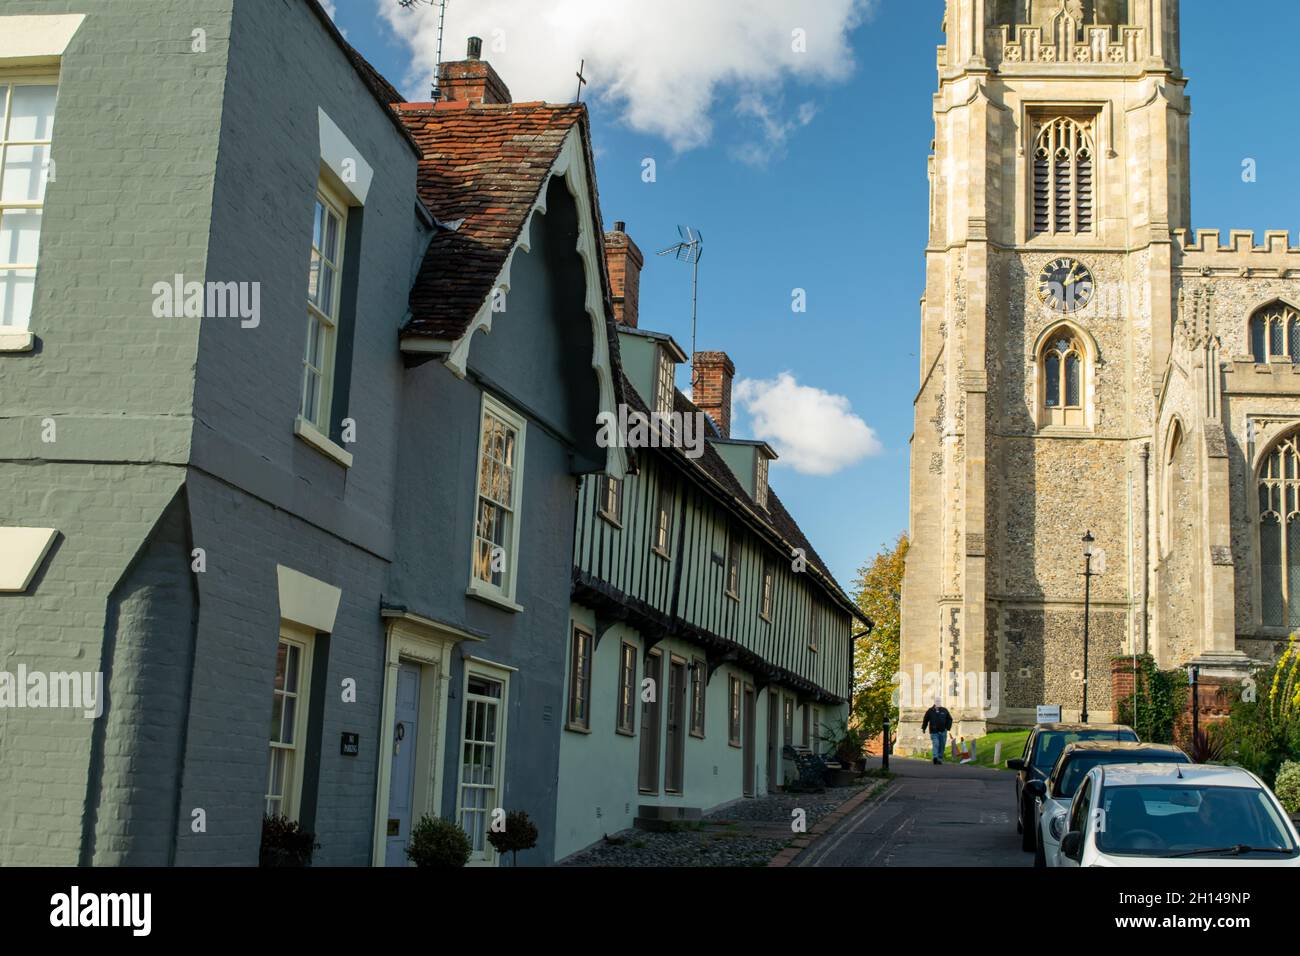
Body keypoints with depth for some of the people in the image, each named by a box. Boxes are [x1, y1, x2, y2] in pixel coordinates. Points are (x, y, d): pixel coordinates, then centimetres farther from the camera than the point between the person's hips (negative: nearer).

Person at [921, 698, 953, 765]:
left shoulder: (944, 710, 6)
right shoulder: (930, 711, 2)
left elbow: (949, 719, 12)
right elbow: (925, 720, 12)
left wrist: (948, 728, 1)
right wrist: (923, 728, 12)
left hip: (943, 731, 3)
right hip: (934, 731, -2)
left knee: (942, 745, 6)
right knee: (935, 744, -17)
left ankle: (940, 759, 18)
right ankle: (935, 757, -27)